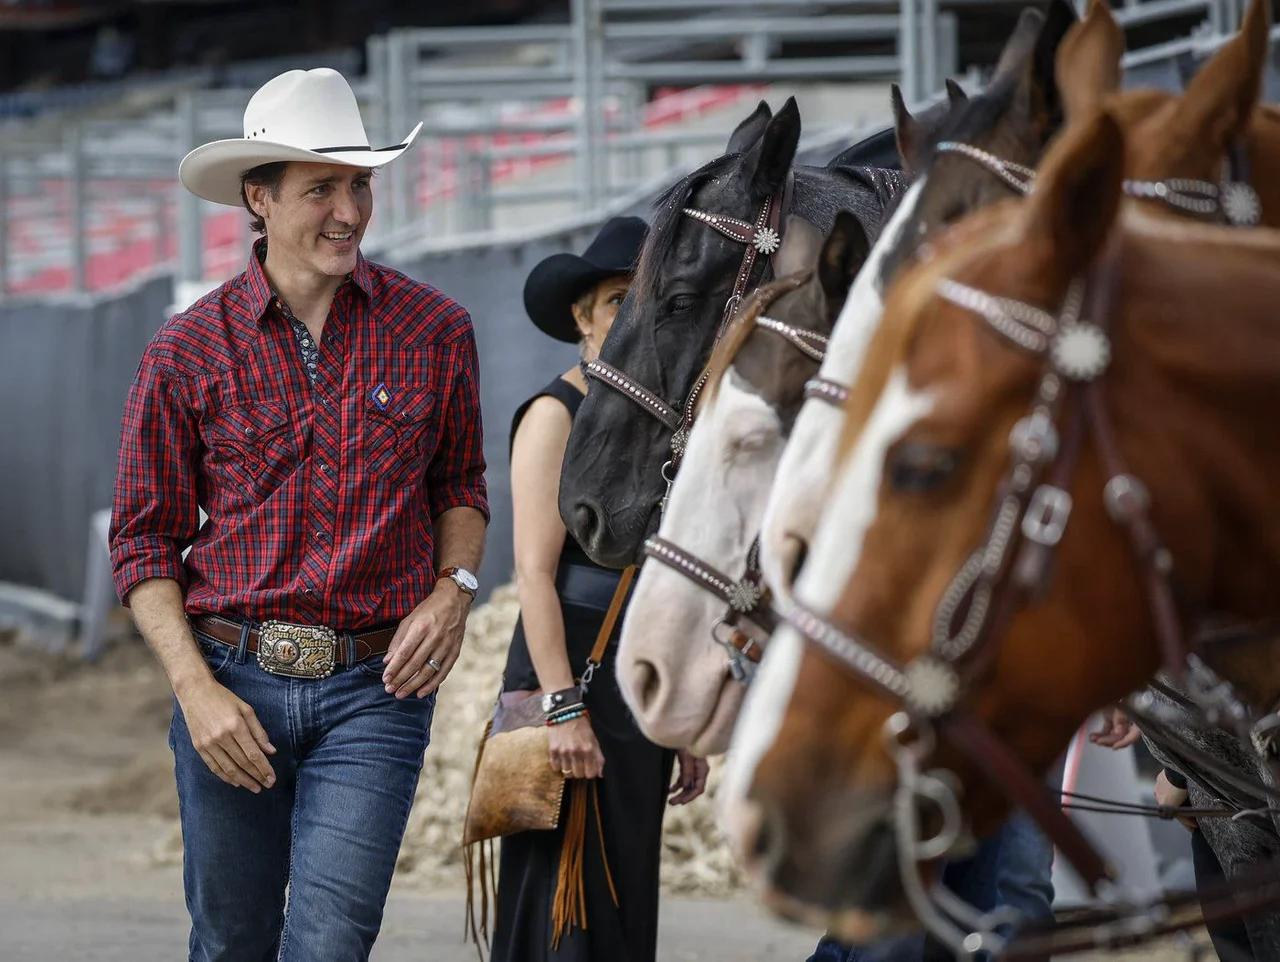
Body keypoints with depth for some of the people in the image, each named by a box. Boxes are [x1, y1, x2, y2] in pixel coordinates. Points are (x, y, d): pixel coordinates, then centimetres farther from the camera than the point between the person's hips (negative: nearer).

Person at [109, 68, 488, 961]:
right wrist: (195, 687, -10)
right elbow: (145, 540, 2)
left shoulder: (435, 332, 1)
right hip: (234, 686, 1)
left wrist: (454, 587, -4)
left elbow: (461, 483, 16)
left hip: (376, 688, -1)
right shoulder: (188, 353, -1)